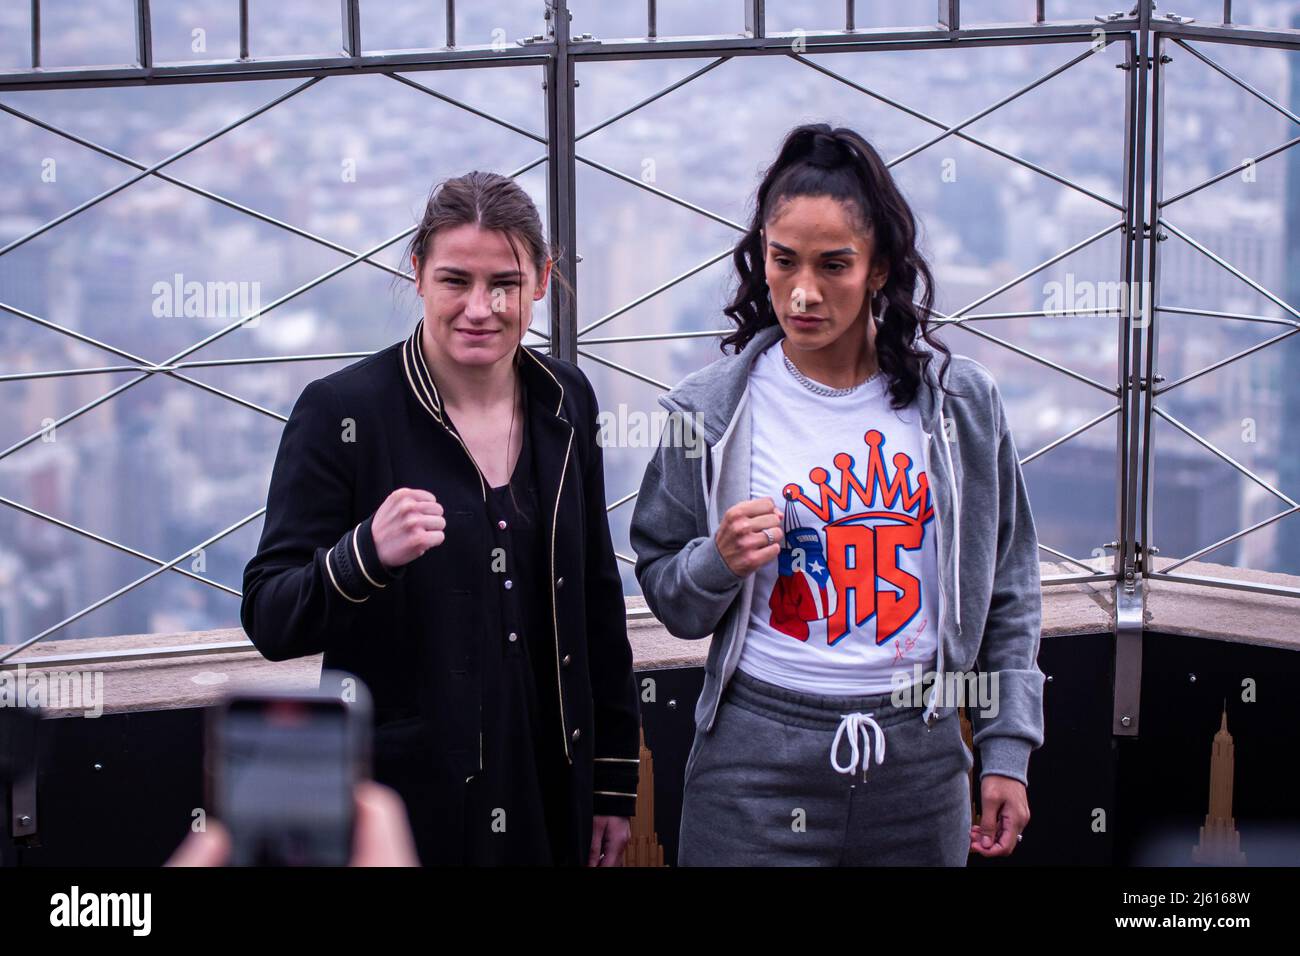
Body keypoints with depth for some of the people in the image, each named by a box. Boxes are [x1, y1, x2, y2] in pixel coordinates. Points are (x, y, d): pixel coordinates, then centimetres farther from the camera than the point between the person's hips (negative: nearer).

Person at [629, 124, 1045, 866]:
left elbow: (1008, 590, 10)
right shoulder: (710, 412, -3)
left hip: (921, 762, 2)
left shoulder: (961, 402, 1)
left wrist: (1007, 752, 7)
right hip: (758, 761, -1)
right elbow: (668, 597, 6)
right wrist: (719, 564, -16)